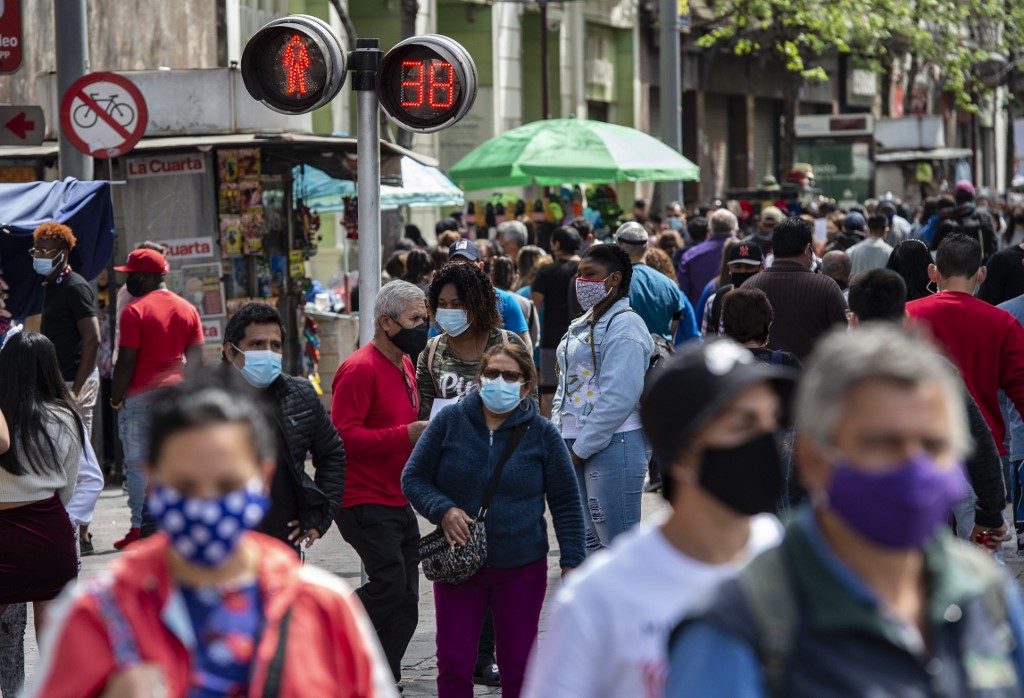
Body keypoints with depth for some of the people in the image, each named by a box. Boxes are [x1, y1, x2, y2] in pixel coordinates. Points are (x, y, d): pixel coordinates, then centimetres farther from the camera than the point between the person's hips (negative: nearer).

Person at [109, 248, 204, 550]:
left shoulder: (135, 310, -9)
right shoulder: (188, 309, 9)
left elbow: (126, 362, -12)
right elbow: (196, 358, 9)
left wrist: (116, 398, -2)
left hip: (141, 395, -5)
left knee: (138, 465, 0)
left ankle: (139, 530, -1)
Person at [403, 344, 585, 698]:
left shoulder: (542, 433, -1)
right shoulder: (449, 422, -1)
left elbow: (566, 503, 2)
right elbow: (413, 478, 4)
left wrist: (571, 562, -4)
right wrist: (443, 510, -15)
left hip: (522, 568, 0)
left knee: (518, 666, 8)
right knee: (453, 664, 1)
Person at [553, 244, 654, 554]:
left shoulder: (624, 326, -12)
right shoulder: (583, 325, 17)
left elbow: (619, 397, -21)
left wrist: (582, 448, -17)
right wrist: (560, 437, 11)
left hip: (612, 445, -10)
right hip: (576, 445, 10)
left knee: (618, 545, -6)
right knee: (587, 540, 14)